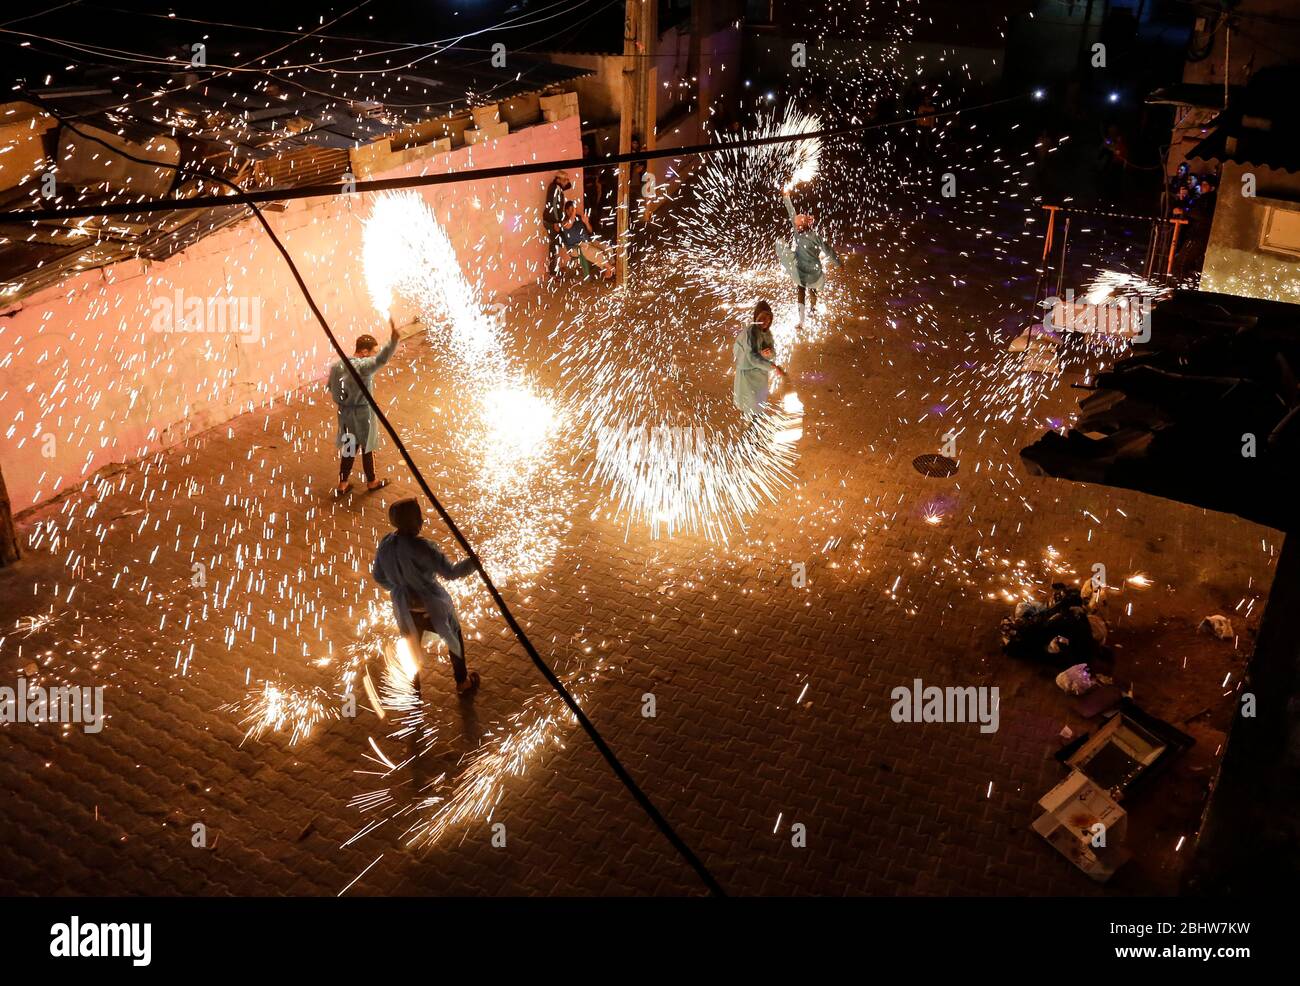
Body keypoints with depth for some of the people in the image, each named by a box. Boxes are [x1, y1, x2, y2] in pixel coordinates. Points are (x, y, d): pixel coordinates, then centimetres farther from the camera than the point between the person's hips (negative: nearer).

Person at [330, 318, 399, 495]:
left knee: (349, 447, 19)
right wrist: (394, 337, -54)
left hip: (345, 412, 7)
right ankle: (371, 482, 31)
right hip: (362, 413, -7)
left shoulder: (339, 365, -3)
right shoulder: (362, 367, -26)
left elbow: (331, 386, 7)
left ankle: (342, 484, 26)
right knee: (367, 448, 14)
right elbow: (382, 359, -42)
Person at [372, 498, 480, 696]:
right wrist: (473, 561, -14)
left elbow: (379, 577, 2)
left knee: (412, 646, 26)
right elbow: (450, 572, -27)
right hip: (431, 607, -5)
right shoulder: (421, 548, -31)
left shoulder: (386, 543, -12)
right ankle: (462, 682, 42)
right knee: (455, 638, 23)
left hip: (404, 608, 5)